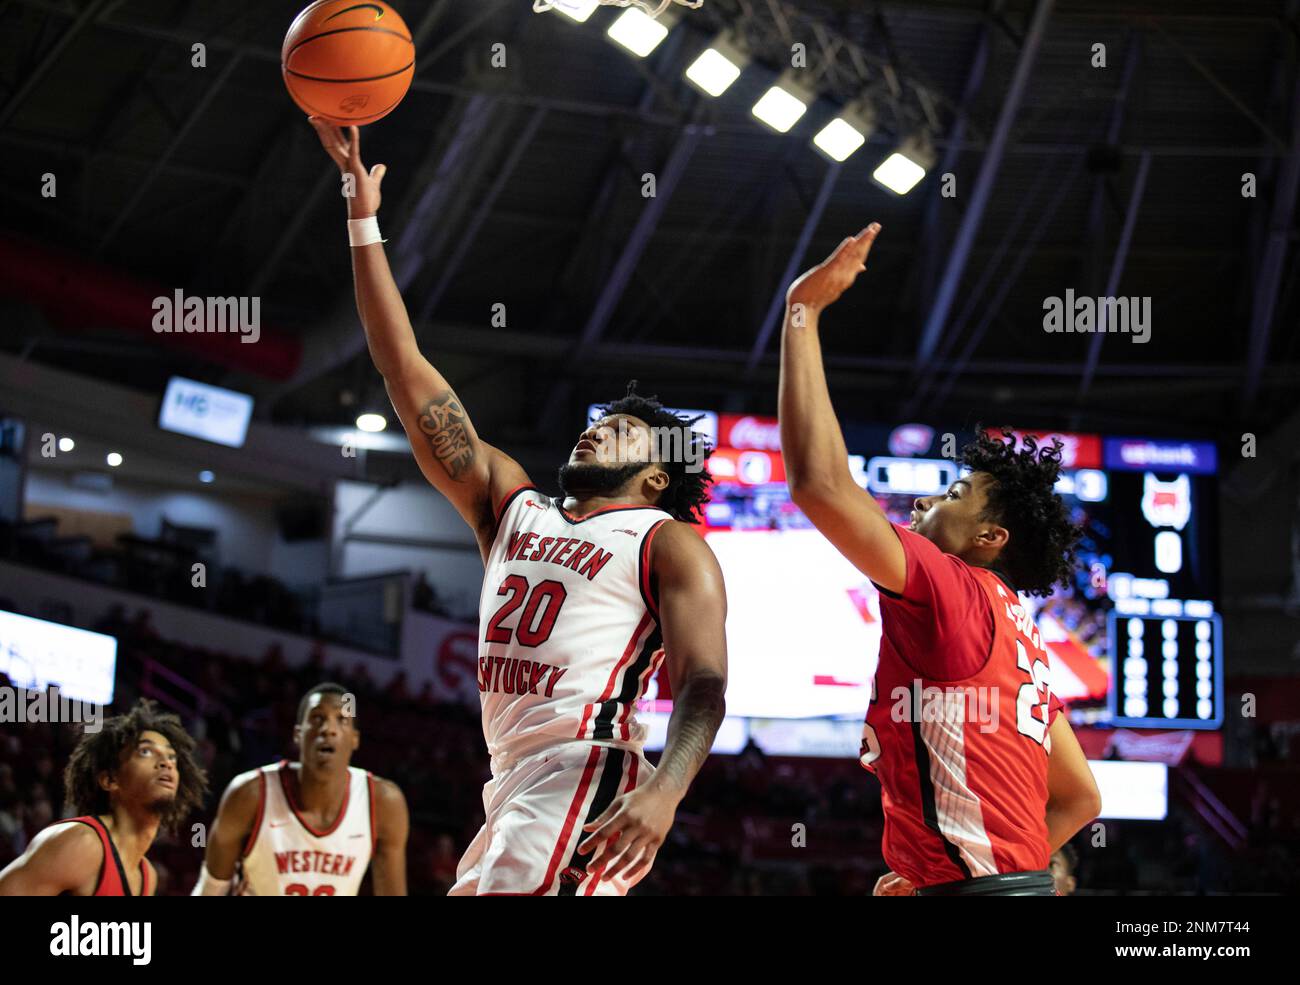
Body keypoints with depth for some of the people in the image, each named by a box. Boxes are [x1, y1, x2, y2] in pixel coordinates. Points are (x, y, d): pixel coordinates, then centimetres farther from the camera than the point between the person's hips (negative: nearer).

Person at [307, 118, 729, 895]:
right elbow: (409, 374, 20)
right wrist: (363, 216, 17)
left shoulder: (670, 544, 4)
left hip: (587, 790, -8)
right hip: (514, 790, 8)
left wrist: (664, 790, -30)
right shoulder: (513, 508, 22)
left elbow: (703, 686, -9)